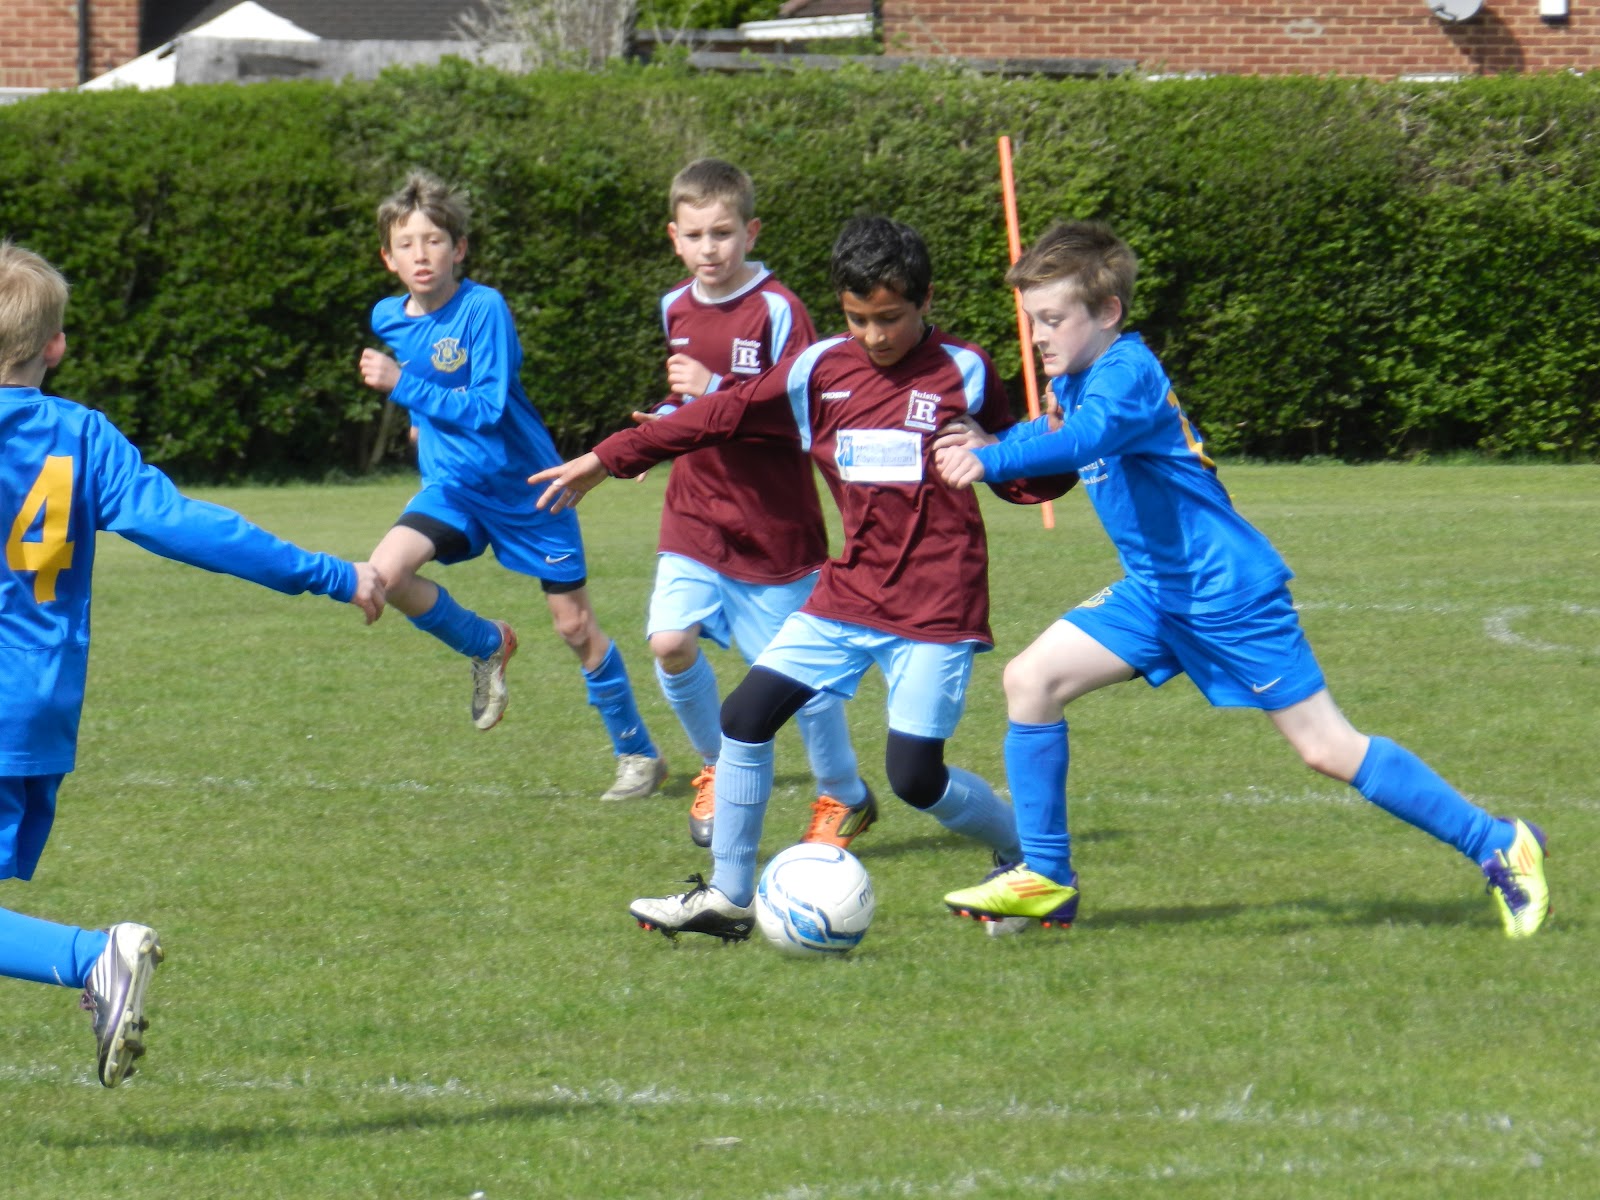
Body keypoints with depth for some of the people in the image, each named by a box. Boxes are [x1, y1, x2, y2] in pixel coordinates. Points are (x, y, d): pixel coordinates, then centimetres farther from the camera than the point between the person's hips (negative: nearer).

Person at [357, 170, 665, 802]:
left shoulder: (484, 309, -21)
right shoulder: (388, 318, -1)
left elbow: (486, 410, -28)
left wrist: (403, 386, -29)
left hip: (525, 487, -5)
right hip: (454, 485, 5)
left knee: (575, 627, 2)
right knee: (386, 572, -21)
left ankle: (637, 753, 20)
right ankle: (487, 646, 6)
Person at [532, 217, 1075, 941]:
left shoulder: (964, 375, -4)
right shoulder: (821, 370, 4)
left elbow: (1020, 477, 7)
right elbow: (722, 416, 9)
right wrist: (606, 460, 12)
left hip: (936, 605, -5)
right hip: (850, 592, 5)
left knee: (916, 777, -10)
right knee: (745, 717, -3)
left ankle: (1028, 858, 17)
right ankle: (728, 897, 8)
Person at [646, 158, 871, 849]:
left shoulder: (777, 310, -14)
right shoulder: (677, 308, 7)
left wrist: (714, 392, -26)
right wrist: (667, 421, 9)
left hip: (773, 524, -5)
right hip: (695, 515, 5)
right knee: (670, 642, -16)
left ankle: (844, 797, 27)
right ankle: (716, 767, 9)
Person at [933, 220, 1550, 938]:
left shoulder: (1127, 373, -21)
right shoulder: (1073, 380, 7)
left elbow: (1083, 439, -41)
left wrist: (991, 459, -54)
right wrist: (991, 447, 7)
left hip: (1231, 593, -9)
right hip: (1155, 591, 9)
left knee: (1327, 749, -6)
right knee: (1031, 678, -4)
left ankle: (1499, 848, 4)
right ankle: (1045, 880, 3)